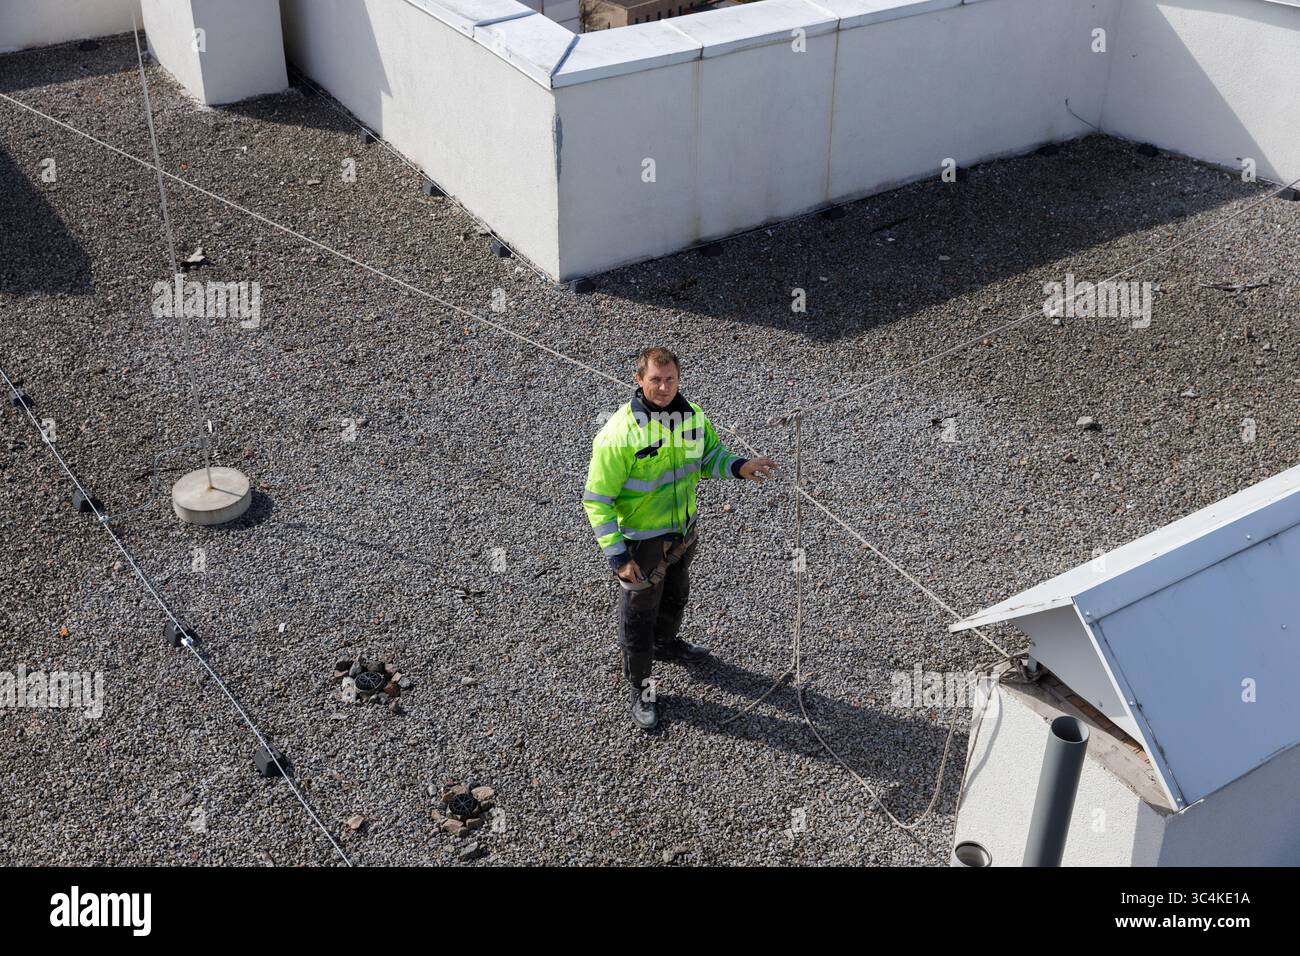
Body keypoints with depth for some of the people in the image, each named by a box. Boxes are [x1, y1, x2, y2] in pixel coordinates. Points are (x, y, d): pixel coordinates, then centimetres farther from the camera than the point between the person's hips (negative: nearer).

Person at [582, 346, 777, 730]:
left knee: (675, 596, 30)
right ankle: (640, 688, 34)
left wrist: (738, 467, -12)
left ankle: (665, 644, 61)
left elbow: (708, 457, 10)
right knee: (638, 615, 12)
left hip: (684, 531, 6)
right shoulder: (618, 434, -29)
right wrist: (617, 556, -25)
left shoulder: (693, 416, -9)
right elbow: (597, 500, -23)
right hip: (642, 542, -6)